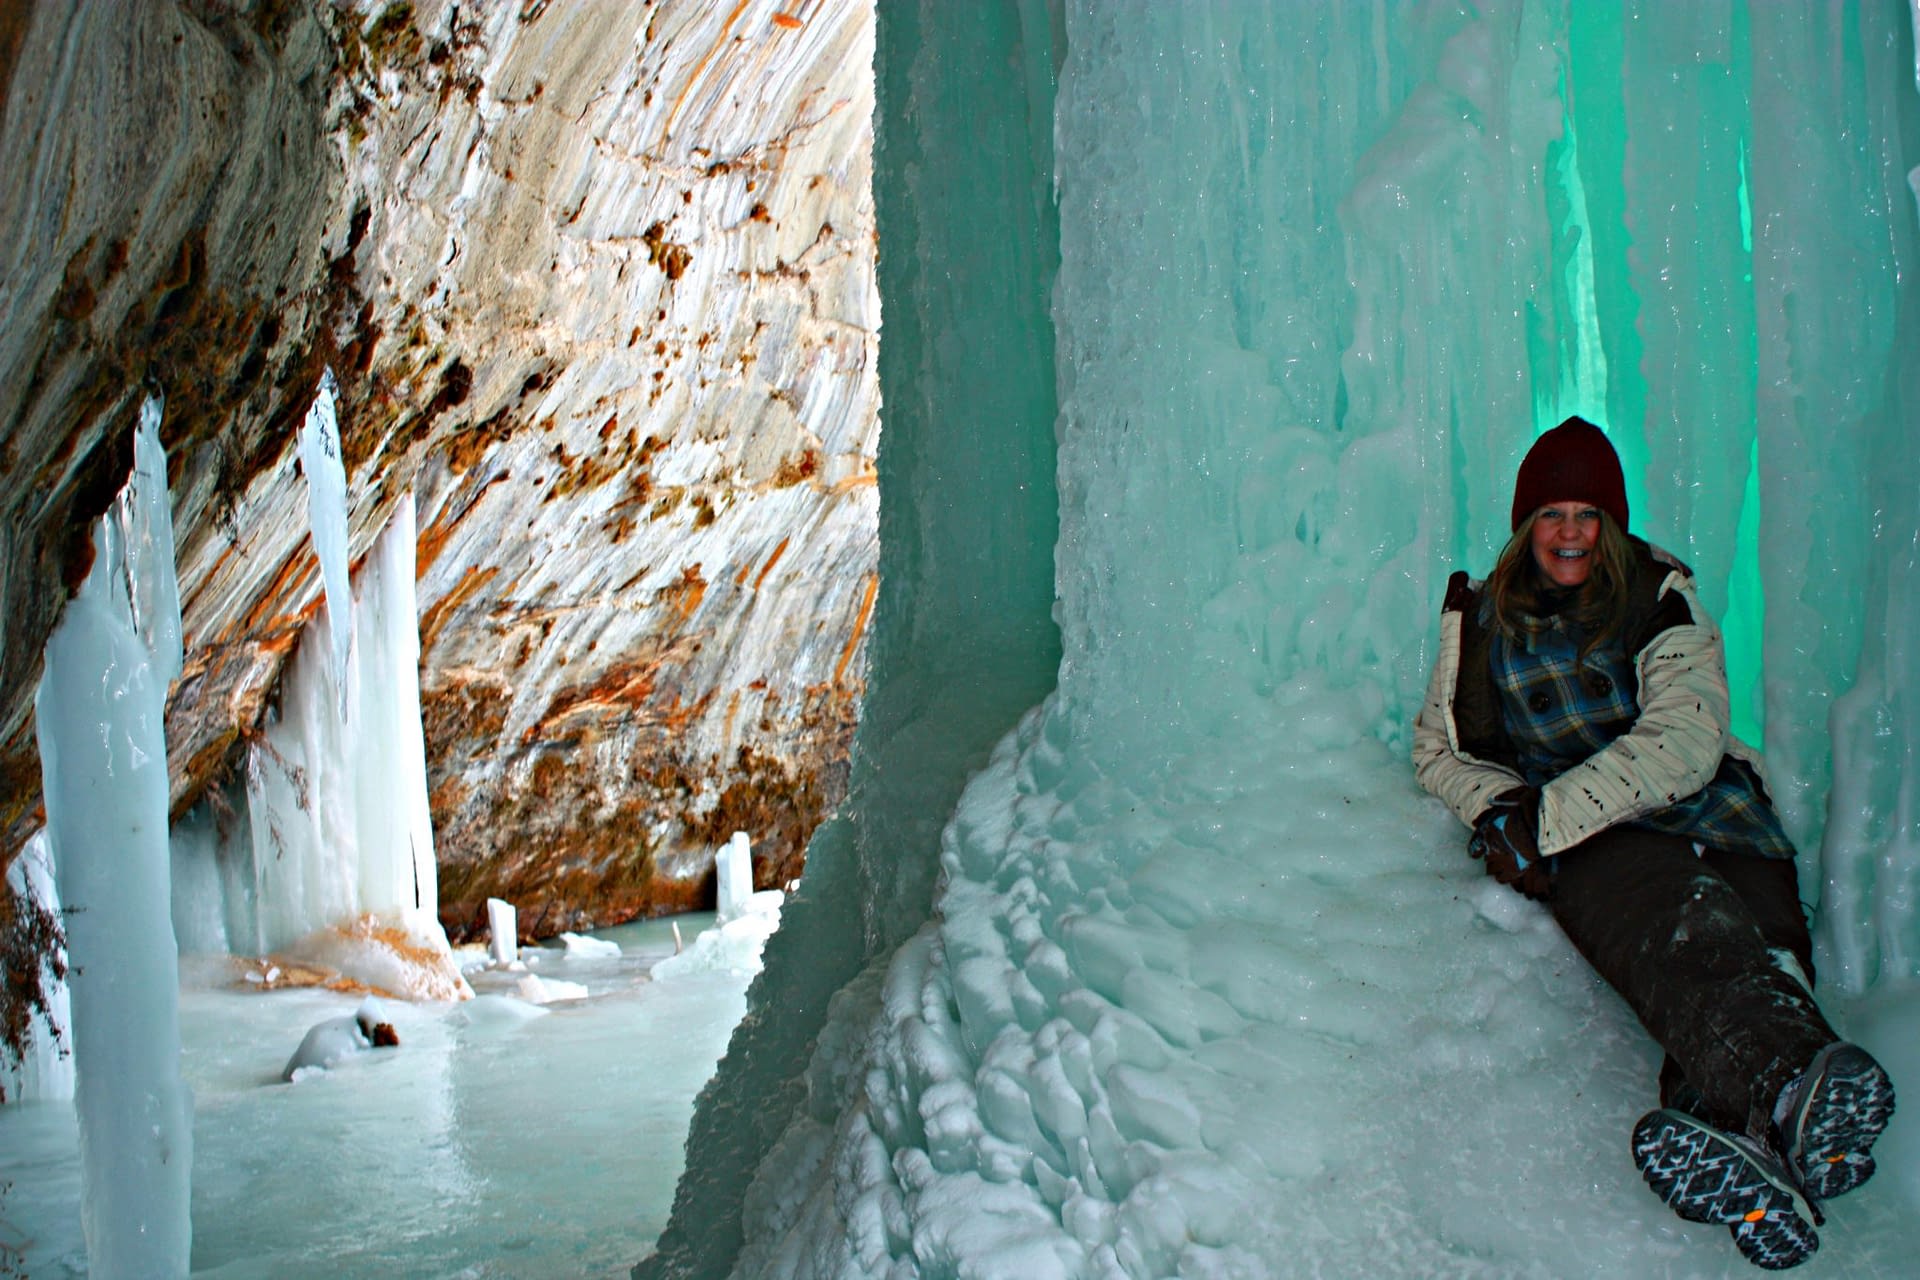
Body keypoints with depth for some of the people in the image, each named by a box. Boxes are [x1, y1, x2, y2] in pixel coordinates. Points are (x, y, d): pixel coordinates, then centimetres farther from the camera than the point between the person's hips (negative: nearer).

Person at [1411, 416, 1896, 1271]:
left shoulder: (1660, 598, 9)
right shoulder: (1480, 617, 16)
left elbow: (1684, 743, -5)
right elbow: (1440, 742, 21)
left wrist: (1545, 817, -13)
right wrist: (1497, 808, -2)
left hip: (1706, 813, 2)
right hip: (1594, 848, -2)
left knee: (1761, 953, -32)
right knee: (1693, 935, -36)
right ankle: (1795, 1087, -68)